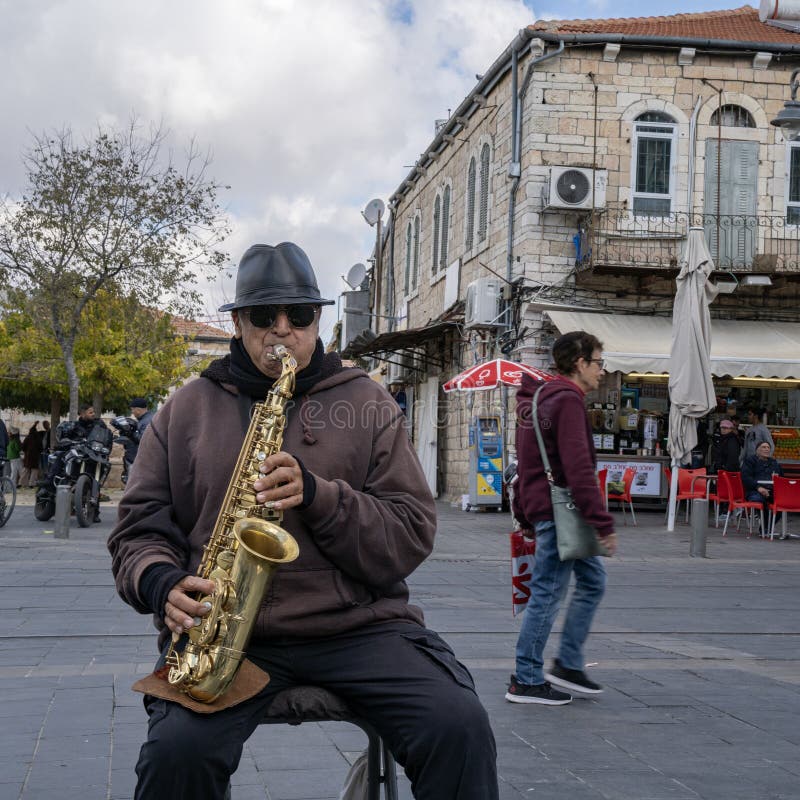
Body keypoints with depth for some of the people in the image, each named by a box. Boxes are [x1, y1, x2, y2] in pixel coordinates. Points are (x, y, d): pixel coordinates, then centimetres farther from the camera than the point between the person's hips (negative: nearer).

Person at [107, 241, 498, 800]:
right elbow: (139, 528, 13)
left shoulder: (366, 403, 10)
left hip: (358, 624, 0)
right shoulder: (186, 411, 12)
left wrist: (317, 495, -14)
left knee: (459, 728, -25)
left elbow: (412, 536, 3)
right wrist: (163, 584, -11)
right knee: (177, 749, -29)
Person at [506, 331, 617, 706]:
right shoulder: (567, 400, -14)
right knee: (548, 594, -4)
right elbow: (578, 469, -22)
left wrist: (525, 516, 25)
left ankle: (568, 664, 19)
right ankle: (526, 681, 4)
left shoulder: (539, 398, 17)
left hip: (542, 510, 10)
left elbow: (526, 464, 22)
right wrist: (603, 523, -21)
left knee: (592, 581, 15)